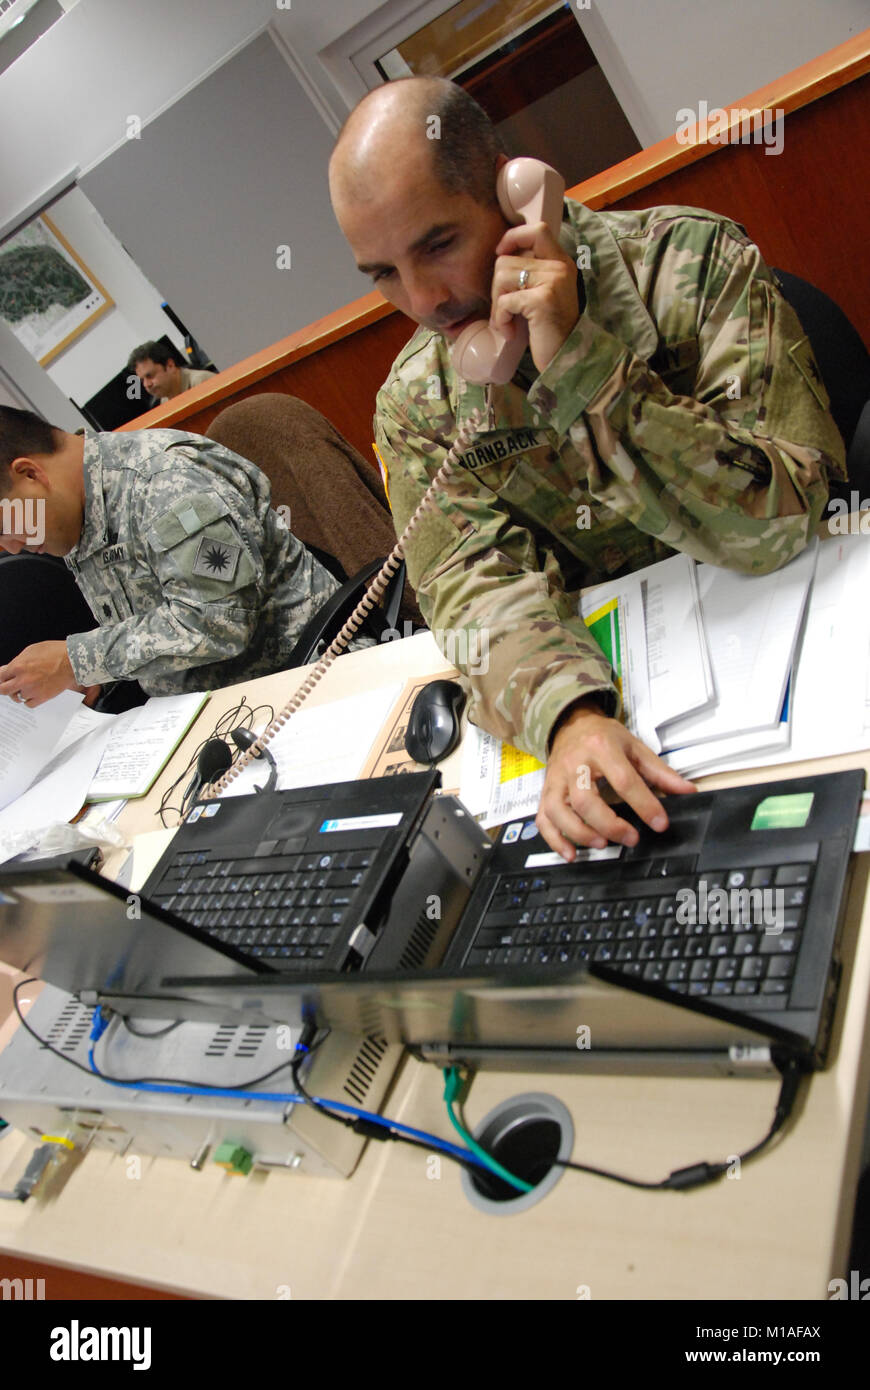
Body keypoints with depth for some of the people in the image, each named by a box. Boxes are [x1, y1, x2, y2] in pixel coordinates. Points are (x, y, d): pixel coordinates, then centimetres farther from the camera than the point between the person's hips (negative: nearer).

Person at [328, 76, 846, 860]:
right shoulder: (414, 404, -2)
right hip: (611, 678, 3)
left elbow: (779, 522, -19)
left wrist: (580, 363, -26)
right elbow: (480, 584, -15)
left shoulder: (691, 264, -12)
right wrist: (568, 717, -36)